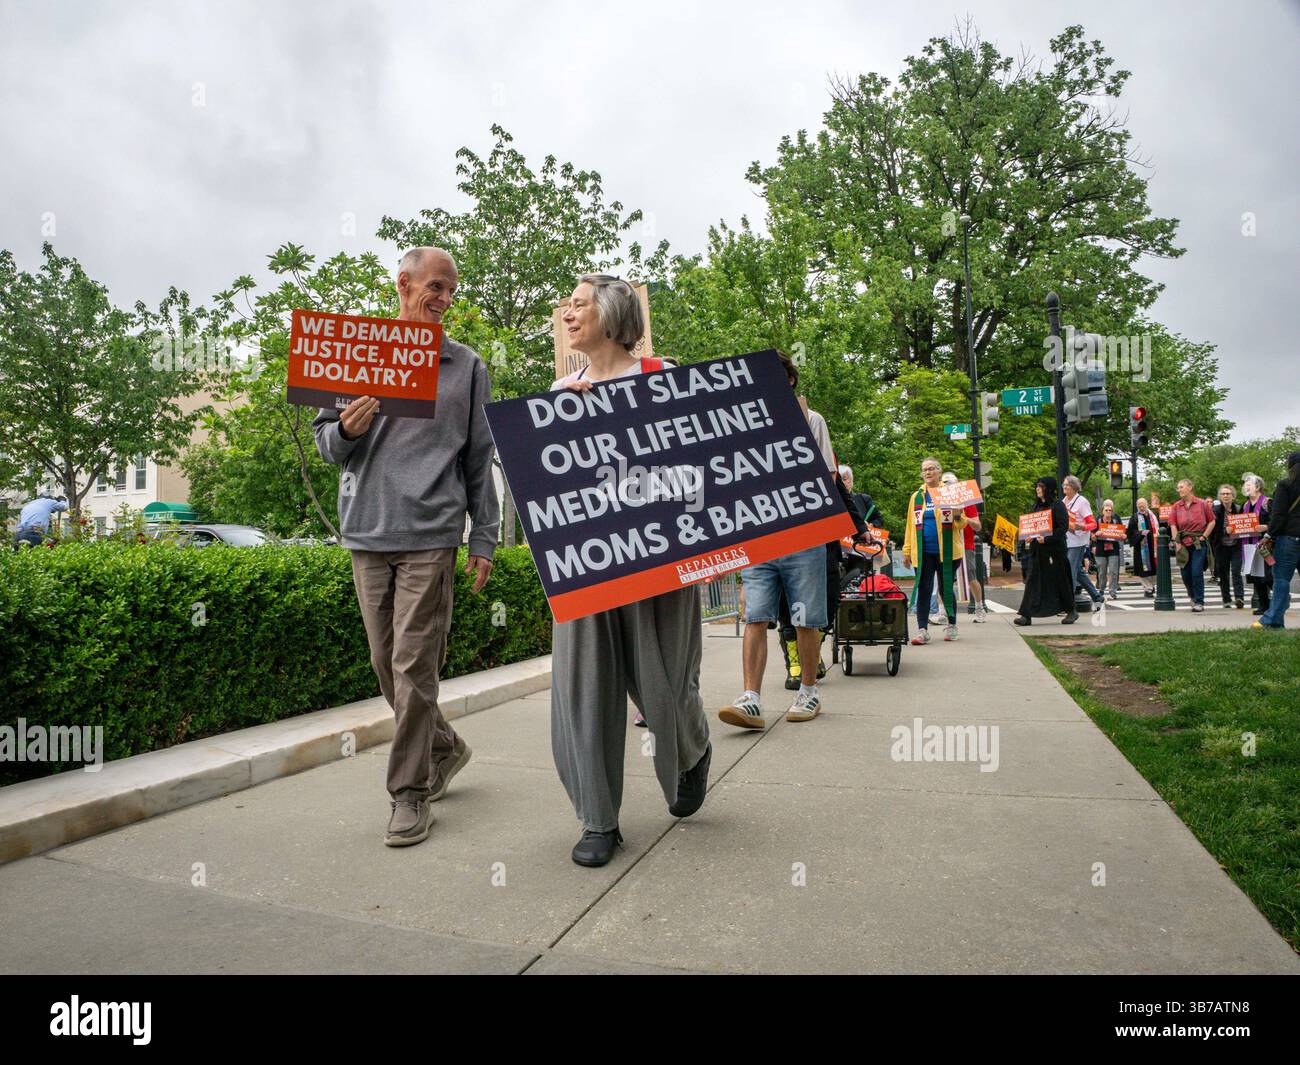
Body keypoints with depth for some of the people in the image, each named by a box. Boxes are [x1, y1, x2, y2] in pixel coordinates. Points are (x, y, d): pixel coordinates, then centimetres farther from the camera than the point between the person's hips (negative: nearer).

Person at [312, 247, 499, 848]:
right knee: (386, 663, 10)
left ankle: (411, 793, 7)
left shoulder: (466, 367, 9)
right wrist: (346, 429, -10)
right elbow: (325, 442, 14)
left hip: (430, 534, -3)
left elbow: (480, 459, 9)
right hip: (366, 530, 3)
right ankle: (445, 748, 30)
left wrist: (484, 539, 4)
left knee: (414, 667, -5)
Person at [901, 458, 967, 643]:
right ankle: (922, 630, -1)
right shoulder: (917, 496, 13)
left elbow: (961, 524, 3)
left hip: (946, 550, -2)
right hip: (923, 551, 2)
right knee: (923, 589, -3)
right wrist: (907, 550, 10)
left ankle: (952, 626, 23)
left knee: (946, 588, 6)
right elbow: (911, 524, 14)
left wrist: (957, 516, -20)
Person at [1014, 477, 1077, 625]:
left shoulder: (1057, 505, -7)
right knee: (1032, 581, -1)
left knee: (1060, 581, 4)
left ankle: (1071, 611, 22)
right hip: (1037, 549, 6)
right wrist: (1029, 537, 2)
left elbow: (1063, 527, -14)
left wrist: (1047, 538, -23)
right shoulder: (1037, 506, 14)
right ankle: (1026, 615, -5)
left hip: (1054, 549, -6)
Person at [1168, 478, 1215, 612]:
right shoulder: (1176, 506, 7)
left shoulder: (1202, 504, 0)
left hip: (1198, 543, -3)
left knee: (1197, 572, -9)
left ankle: (1199, 602, 0)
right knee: (1185, 574, 7)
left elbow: (1212, 521, 4)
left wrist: (1204, 536, -5)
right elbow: (1173, 525, 5)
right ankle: (1193, 596, 31)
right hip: (1183, 544, 3)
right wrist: (1177, 542, -2)